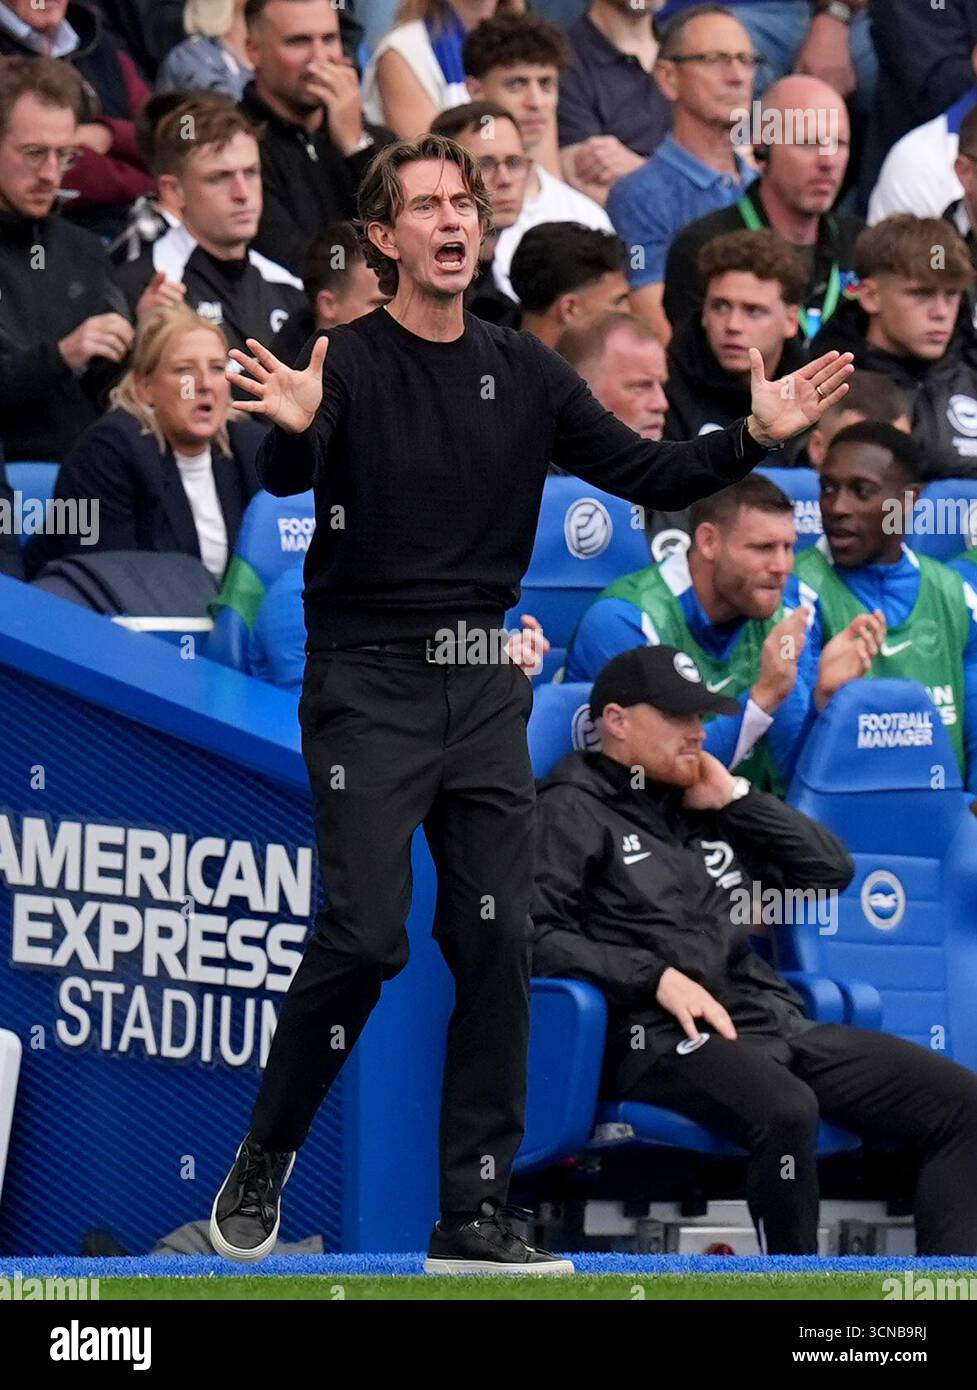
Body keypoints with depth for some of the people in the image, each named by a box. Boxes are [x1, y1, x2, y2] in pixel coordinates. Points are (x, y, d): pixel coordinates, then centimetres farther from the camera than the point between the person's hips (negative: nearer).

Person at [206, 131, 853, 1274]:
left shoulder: (524, 374, 8)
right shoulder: (351, 363, -7)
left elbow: (648, 474, 9)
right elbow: (286, 479, -25)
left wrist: (753, 437, -8)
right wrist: (293, 429, -48)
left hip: (483, 689, 5)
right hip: (369, 685, -5)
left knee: (495, 946, 0)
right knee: (364, 935, -13)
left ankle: (472, 1220, 4)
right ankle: (261, 1165, 7)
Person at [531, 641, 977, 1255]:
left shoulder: (707, 809, 25)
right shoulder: (574, 811, 6)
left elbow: (833, 870, 23)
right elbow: (537, 934, -8)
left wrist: (736, 797, 14)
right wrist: (657, 977, -15)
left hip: (773, 1021, 8)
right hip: (663, 1039, -8)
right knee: (785, 1108, -39)